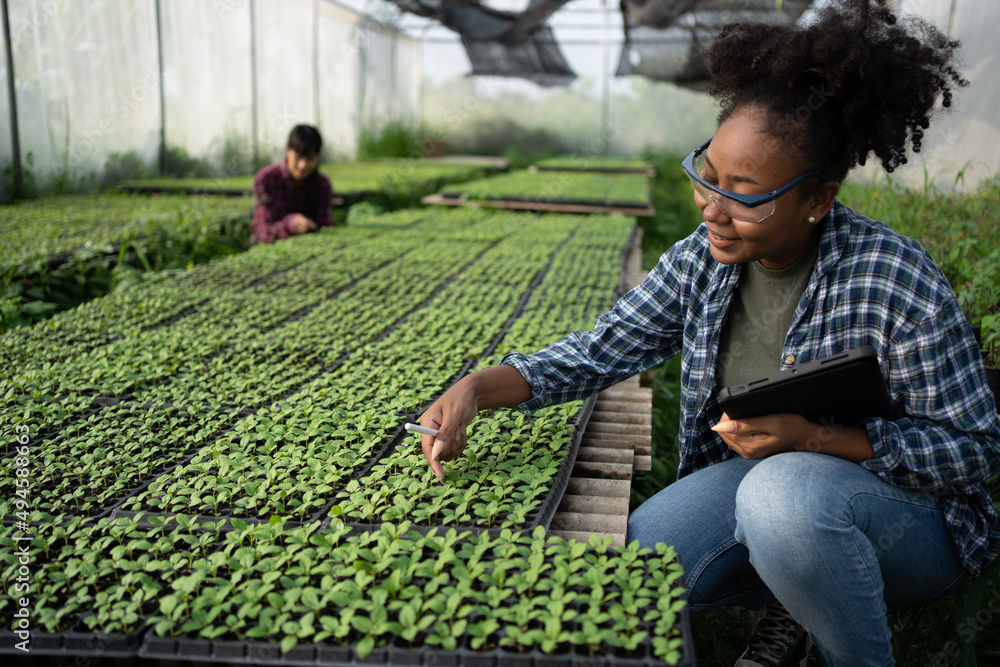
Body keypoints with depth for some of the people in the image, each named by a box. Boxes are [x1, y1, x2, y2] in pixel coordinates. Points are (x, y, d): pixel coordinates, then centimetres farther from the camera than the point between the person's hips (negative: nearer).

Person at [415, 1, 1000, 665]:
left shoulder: (897, 283, -23)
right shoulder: (704, 258, -8)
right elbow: (603, 347, -5)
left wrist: (814, 437, -30)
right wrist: (477, 388, -20)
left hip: (907, 509, -4)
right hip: (755, 481, 5)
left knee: (785, 490, -38)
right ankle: (794, 608, 7)